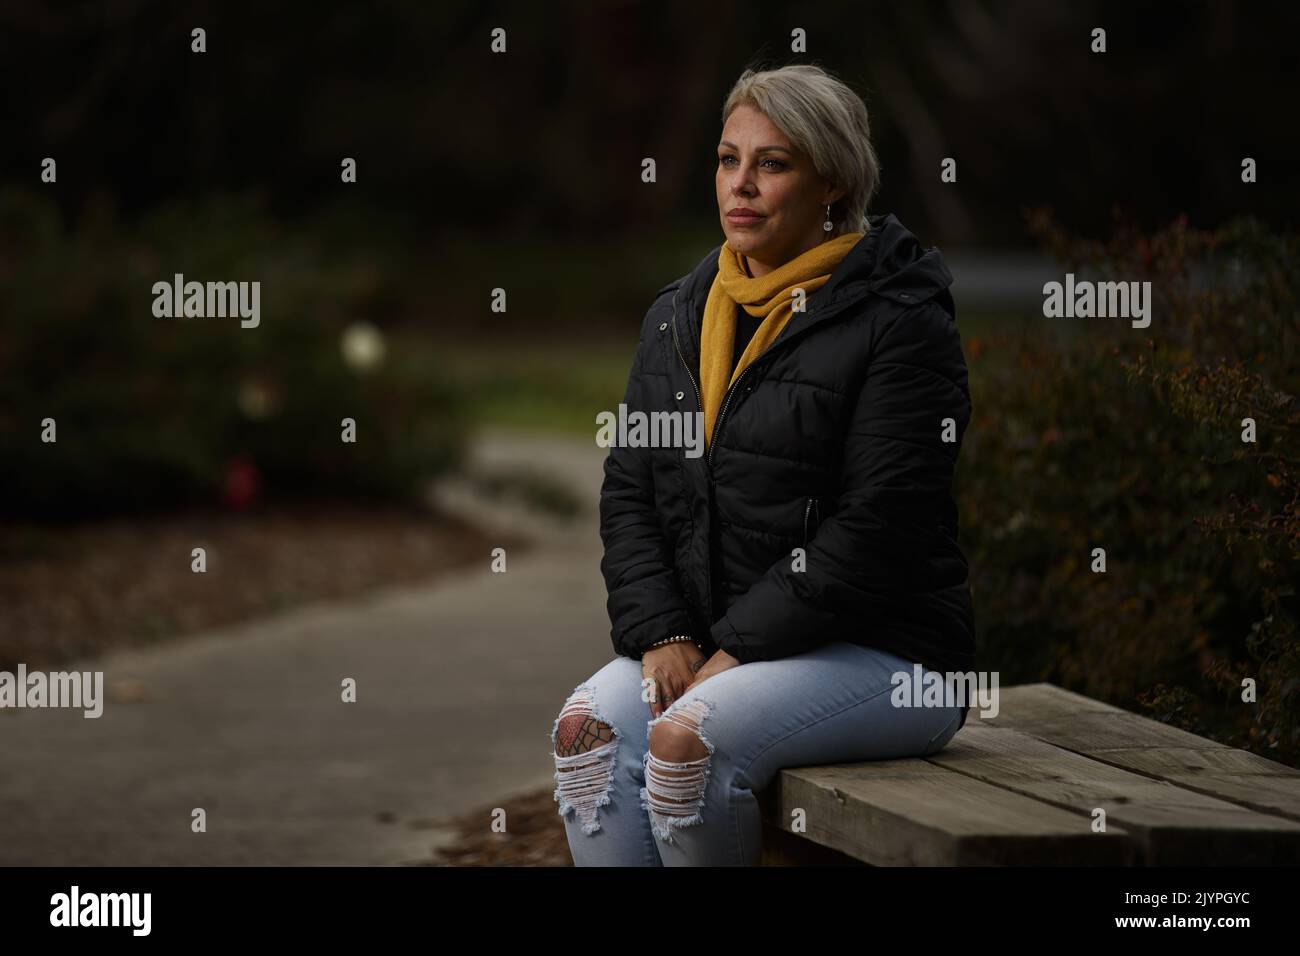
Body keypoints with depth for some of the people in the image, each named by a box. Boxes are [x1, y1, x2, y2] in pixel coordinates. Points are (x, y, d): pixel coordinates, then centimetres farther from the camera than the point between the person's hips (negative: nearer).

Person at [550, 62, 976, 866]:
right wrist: (663, 633, -6)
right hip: (709, 641, 6)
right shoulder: (679, 315, 13)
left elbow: (875, 531, -16)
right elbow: (629, 490, 11)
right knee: (589, 729, -24)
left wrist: (736, 651, -17)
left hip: (880, 651, -6)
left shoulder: (898, 323, -9)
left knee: (686, 739, -32)